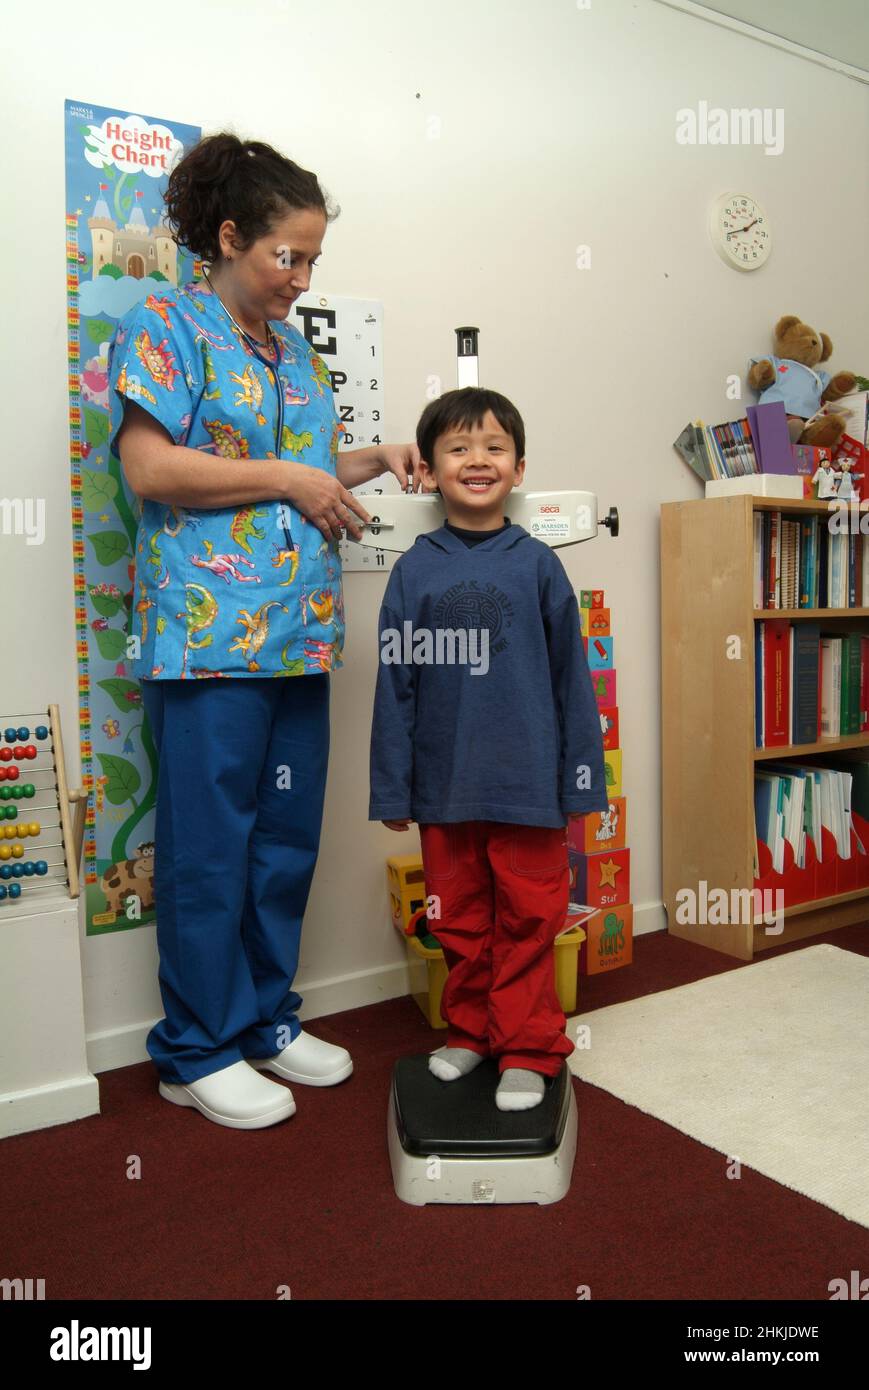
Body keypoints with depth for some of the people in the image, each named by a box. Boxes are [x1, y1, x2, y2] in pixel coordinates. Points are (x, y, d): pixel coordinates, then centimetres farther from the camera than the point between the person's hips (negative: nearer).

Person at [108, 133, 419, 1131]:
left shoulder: (294, 348, 21)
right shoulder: (164, 326, -1)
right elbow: (149, 464, -13)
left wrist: (370, 461, 10)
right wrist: (288, 480, -10)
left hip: (298, 633, 8)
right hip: (209, 633, -7)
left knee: (288, 839, 12)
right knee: (210, 846, 0)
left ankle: (264, 1018, 28)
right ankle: (197, 1051, 17)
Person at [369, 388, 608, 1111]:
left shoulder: (538, 565, -2)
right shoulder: (414, 571, 0)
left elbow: (572, 679, 1)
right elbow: (395, 686, 1)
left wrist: (580, 783, 0)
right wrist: (393, 791, 1)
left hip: (528, 786, -1)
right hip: (444, 787, 2)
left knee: (528, 923, 8)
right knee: (459, 923, 16)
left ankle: (528, 1049, 24)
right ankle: (472, 1032, 35)